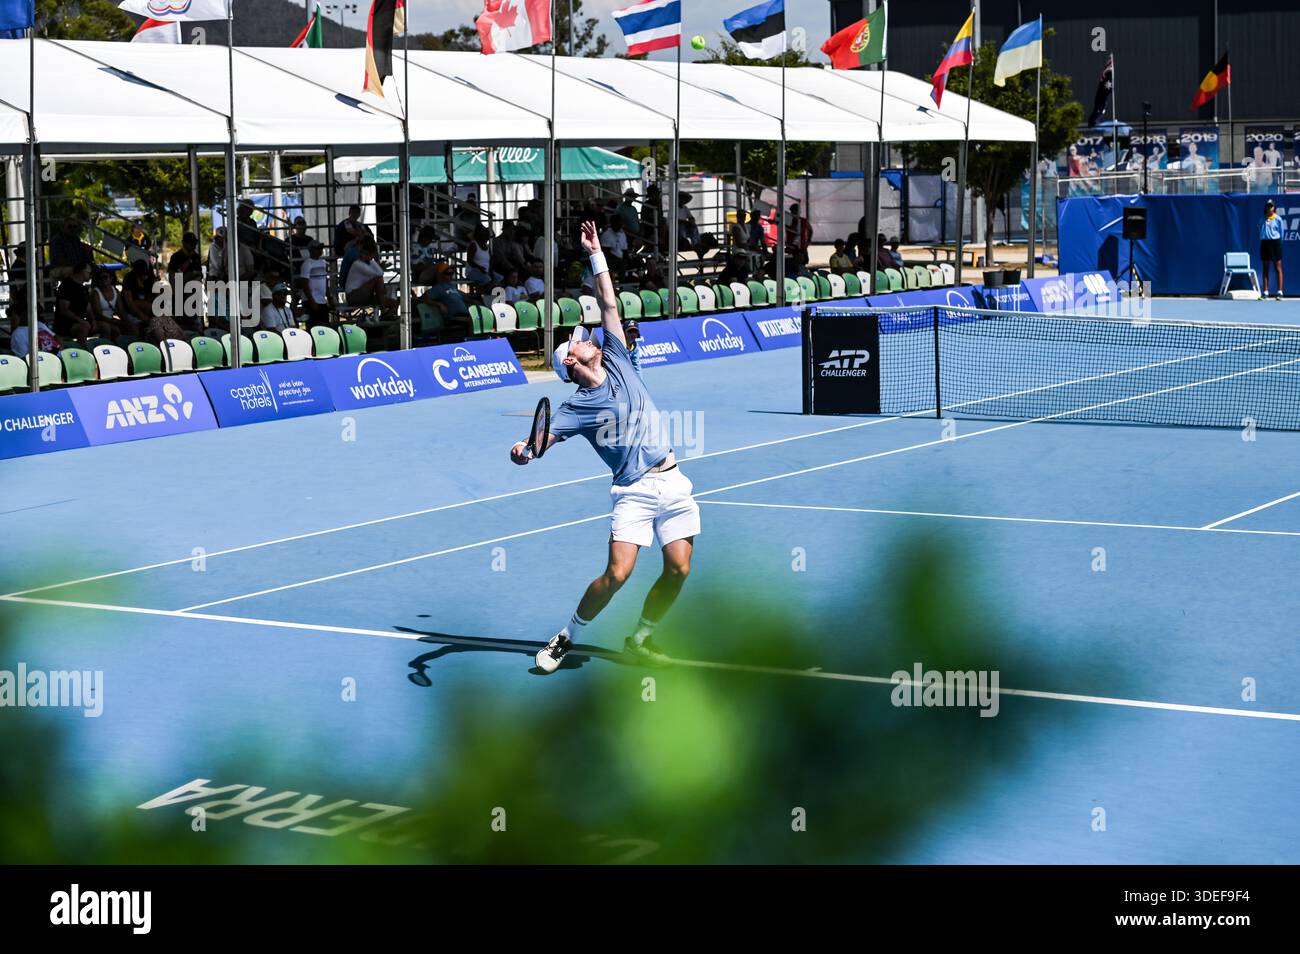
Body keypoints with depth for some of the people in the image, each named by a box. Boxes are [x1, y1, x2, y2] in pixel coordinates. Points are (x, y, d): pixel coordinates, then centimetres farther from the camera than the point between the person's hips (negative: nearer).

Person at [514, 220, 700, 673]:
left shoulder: (618, 363, 12)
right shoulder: (579, 406, -3)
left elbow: (609, 305, 15)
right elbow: (544, 435, -18)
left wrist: (596, 254, 14)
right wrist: (525, 450, -40)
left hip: (673, 483, 5)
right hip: (635, 489, -5)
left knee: (678, 570, -3)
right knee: (617, 573, -15)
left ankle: (640, 637, 18)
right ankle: (567, 637, 5)